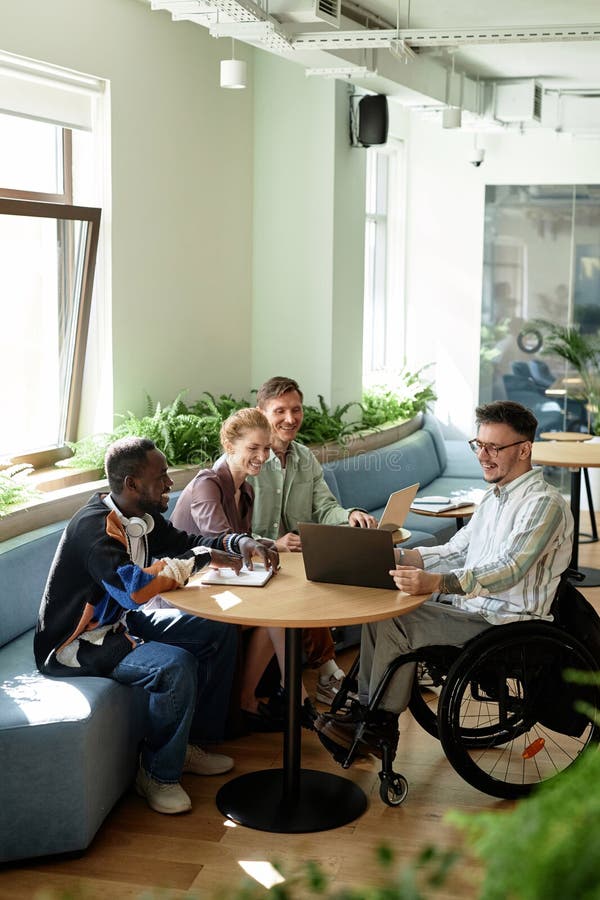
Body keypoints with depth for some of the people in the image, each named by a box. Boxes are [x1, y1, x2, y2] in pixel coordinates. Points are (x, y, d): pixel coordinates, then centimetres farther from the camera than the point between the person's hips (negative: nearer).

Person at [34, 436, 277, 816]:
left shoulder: (143, 517, 0)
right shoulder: (95, 527, -28)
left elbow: (185, 543, 15)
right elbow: (134, 588, -42)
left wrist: (240, 543, -4)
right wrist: (201, 558, -31)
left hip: (121, 621, 10)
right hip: (76, 643, -10)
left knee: (221, 632, 5)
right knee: (175, 665, -31)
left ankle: (191, 743, 14)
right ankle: (159, 774, -9)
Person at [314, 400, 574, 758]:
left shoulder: (544, 504, -18)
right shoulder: (496, 497, 14)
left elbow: (508, 570, -30)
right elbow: (455, 552, 16)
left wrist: (436, 583, -43)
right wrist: (395, 557, 2)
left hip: (504, 621, -9)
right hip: (471, 605, 9)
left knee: (394, 623, -19)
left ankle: (381, 725, 0)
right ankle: (368, 713, 1)